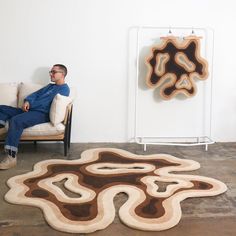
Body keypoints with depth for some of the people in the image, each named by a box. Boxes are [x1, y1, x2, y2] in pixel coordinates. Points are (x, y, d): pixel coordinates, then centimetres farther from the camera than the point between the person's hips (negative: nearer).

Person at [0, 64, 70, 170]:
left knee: (16, 120, -34)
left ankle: (11, 157, -35)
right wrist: (27, 101, -3)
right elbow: (35, 94, 18)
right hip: (32, 110, 10)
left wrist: (30, 105, -7)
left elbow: (46, 103, -13)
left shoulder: (64, 89, -3)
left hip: (42, 114, -10)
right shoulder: (50, 86, 28)